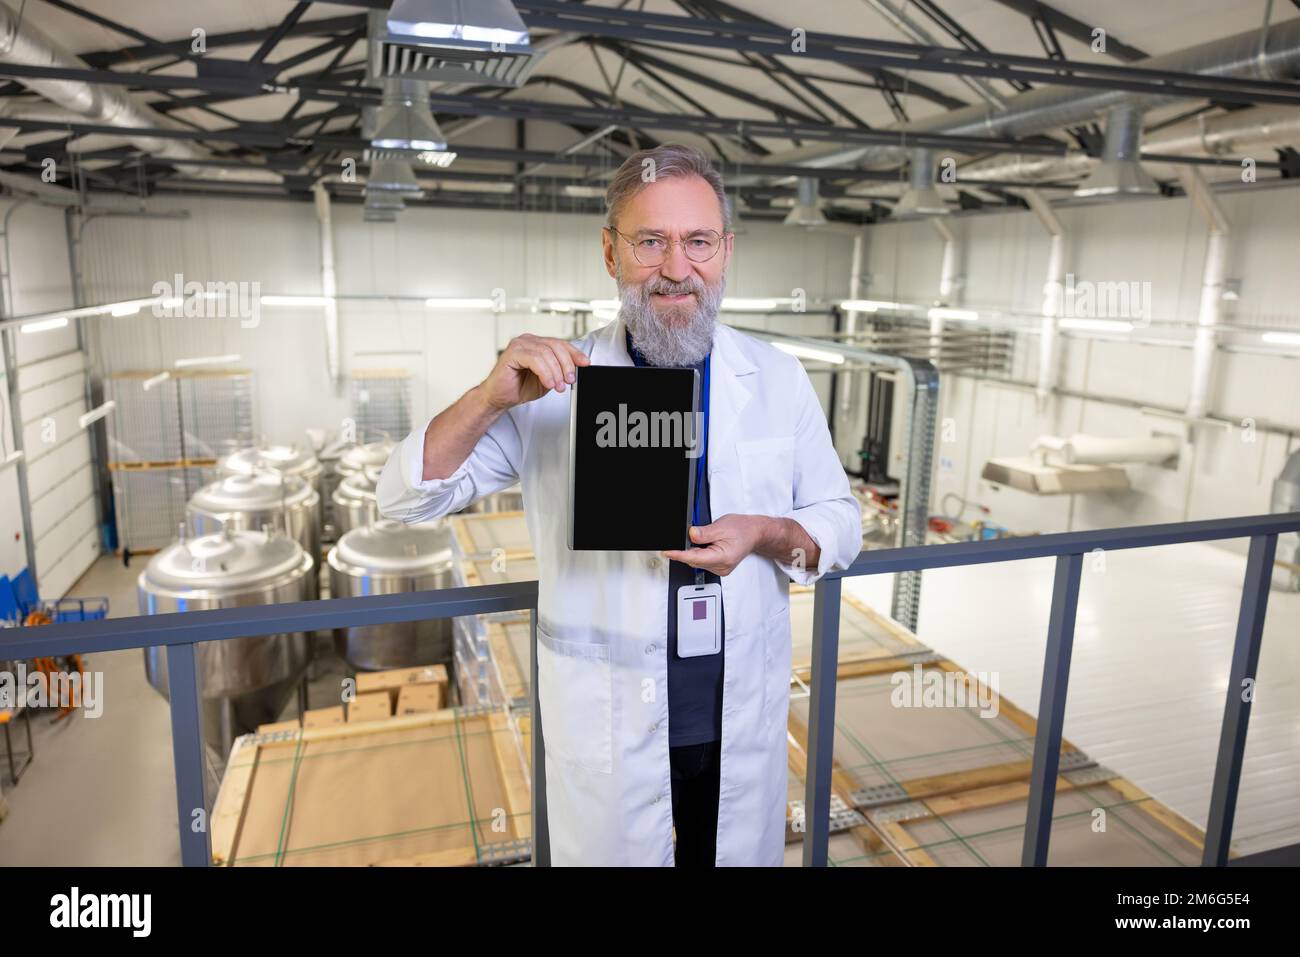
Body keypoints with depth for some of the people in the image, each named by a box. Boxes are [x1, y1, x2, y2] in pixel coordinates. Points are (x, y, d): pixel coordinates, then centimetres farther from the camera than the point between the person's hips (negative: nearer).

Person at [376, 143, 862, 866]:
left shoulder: (779, 379, -2)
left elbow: (842, 523, 4)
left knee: (742, 856, 21)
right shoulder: (556, 386, -8)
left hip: (745, 721, 2)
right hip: (608, 727, -1)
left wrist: (766, 535, -18)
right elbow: (406, 499, -9)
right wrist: (492, 399, -27)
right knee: (613, 854, 18)